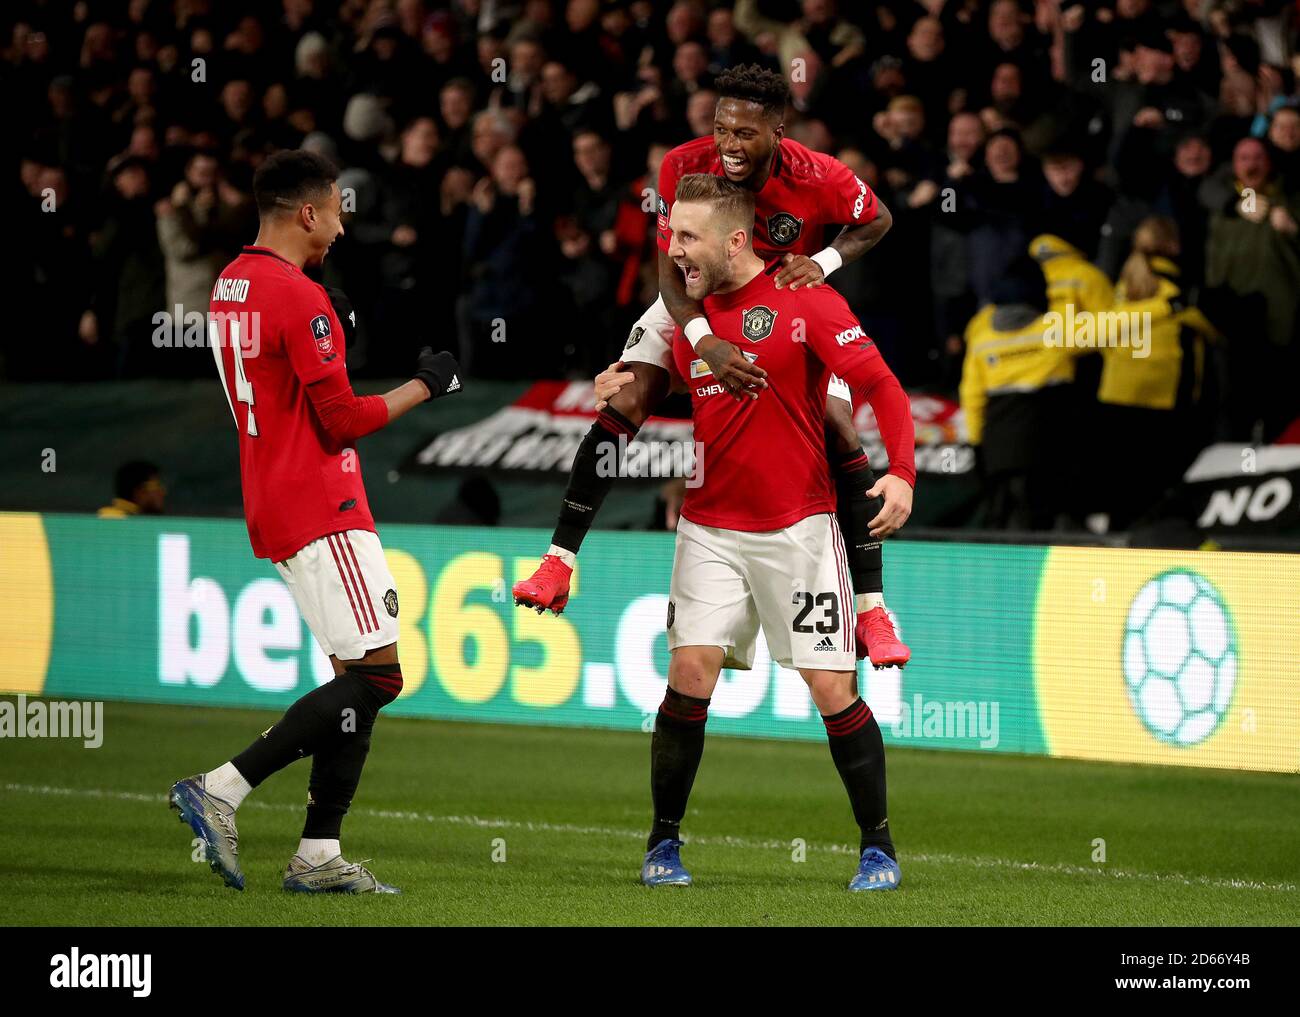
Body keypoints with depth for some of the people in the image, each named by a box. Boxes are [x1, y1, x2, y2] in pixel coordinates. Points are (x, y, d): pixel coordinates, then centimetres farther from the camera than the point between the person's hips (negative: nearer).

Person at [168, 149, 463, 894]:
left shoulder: (231, 285, 13)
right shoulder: (300, 300, -16)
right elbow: (344, 420, -15)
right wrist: (423, 388, -2)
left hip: (275, 506, 10)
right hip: (319, 510, -10)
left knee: (360, 676, 10)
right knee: (375, 677, -10)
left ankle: (319, 854, 6)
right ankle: (221, 790, -15)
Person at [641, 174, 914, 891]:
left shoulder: (806, 302, -8)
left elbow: (881, 387, -12)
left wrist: (900, 474, -25)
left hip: (797, 528, -4)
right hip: (709, 527, 4)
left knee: (832, 687, -4)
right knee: (689, 672, -9)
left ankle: (878, 845, 10)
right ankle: (665, 843, 4)